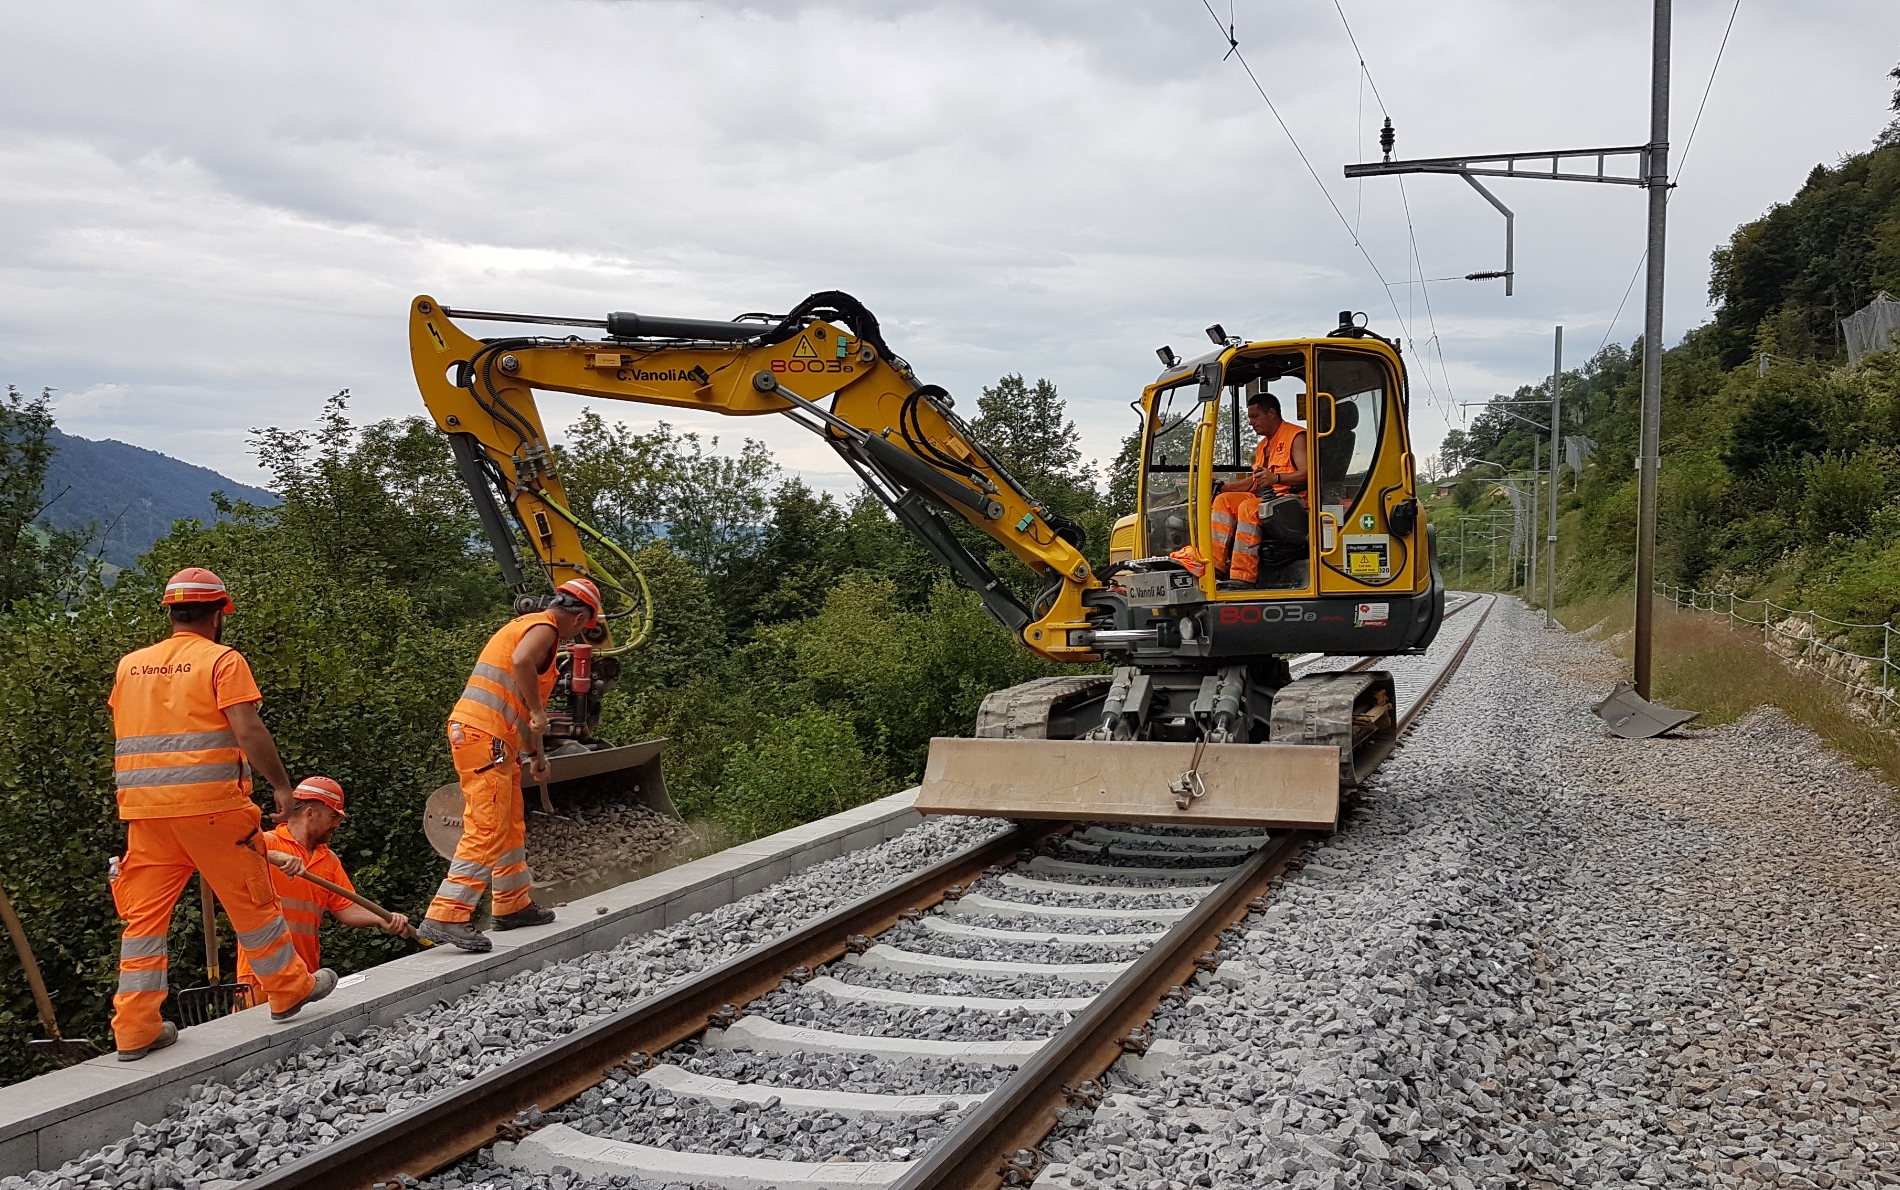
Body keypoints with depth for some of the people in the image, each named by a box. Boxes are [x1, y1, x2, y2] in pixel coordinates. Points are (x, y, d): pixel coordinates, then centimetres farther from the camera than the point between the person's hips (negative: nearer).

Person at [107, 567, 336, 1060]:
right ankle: (290, 989, 23)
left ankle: (136, 1029, 7)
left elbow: (125, 736, 17)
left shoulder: (129, 665, 12)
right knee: (251, 900, 9)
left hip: (144, 809, 5)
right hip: (211, 804, -5)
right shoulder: (222, 660, -5)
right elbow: (248, 730, -13)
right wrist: (281, 784, -6)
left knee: (144, 914, 7)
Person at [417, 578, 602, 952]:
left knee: (511, 827, 19)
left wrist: (535, 753, 40)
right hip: (484, 736, -10)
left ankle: (513, 906, 30)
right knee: (486, 830, -14)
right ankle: (446, 917, -20)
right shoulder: (543, 628, -6)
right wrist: (539, 712, -20)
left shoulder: (526, 626, 26)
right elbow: (522, 661, -31)